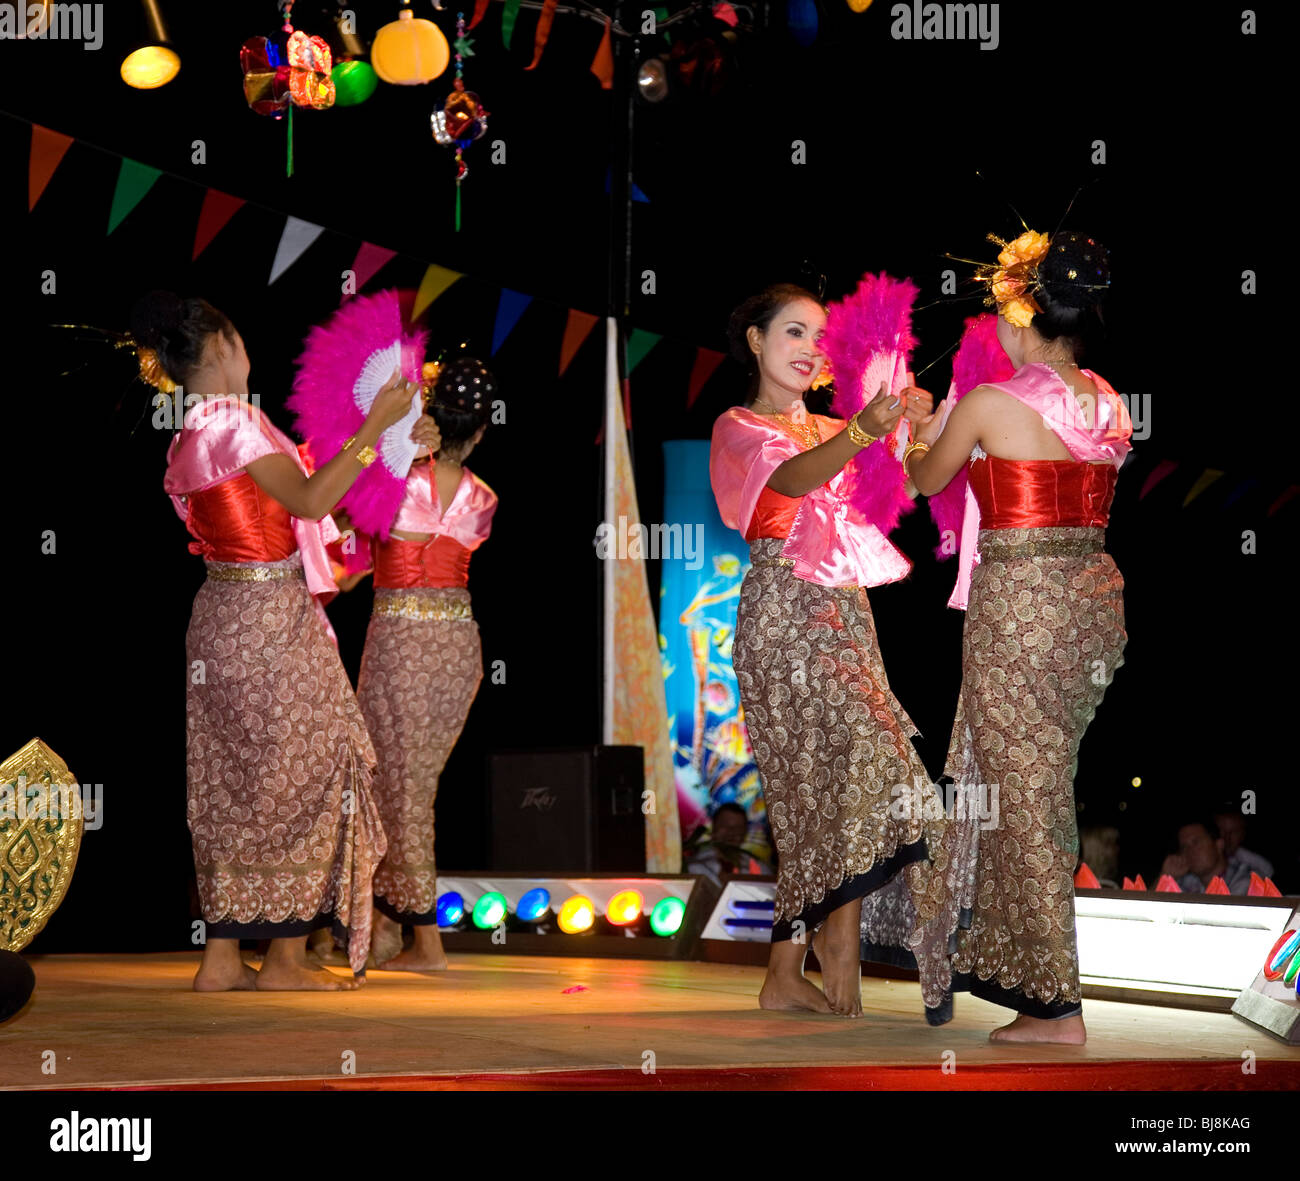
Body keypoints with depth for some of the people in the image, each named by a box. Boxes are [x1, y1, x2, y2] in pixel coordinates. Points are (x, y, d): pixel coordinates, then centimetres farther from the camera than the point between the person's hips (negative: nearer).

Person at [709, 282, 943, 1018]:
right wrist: (862, 431, -39)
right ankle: (841, 960, -20)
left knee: (817, 793, 3)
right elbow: (791, 479, -21)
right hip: (786, 617, -7)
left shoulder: (830, 433, 23)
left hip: (844, 618, 7)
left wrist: (912, 429, -10)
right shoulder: (739, 429, 1)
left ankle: (786, 977, 6)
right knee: (859, 762, -22)